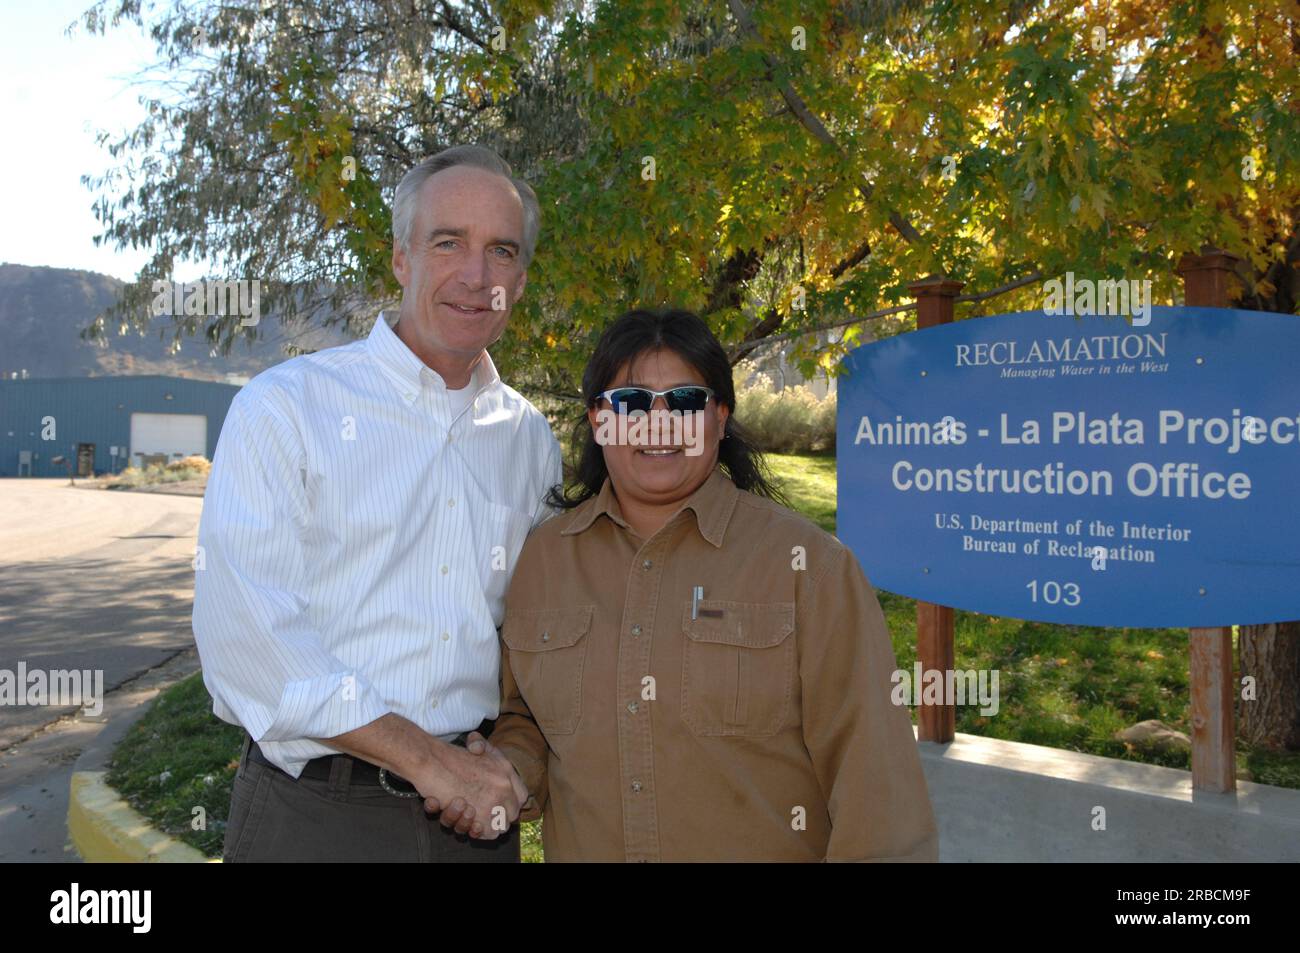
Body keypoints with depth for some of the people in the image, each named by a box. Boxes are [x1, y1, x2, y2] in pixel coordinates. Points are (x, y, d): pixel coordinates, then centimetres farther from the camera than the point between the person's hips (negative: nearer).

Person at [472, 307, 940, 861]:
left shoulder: (806, 563, -14)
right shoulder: (540, 559, -3)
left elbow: (870, 772, -15)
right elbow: (523, 716, 10)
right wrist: (509, 774, -8)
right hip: (579, 846, 4)